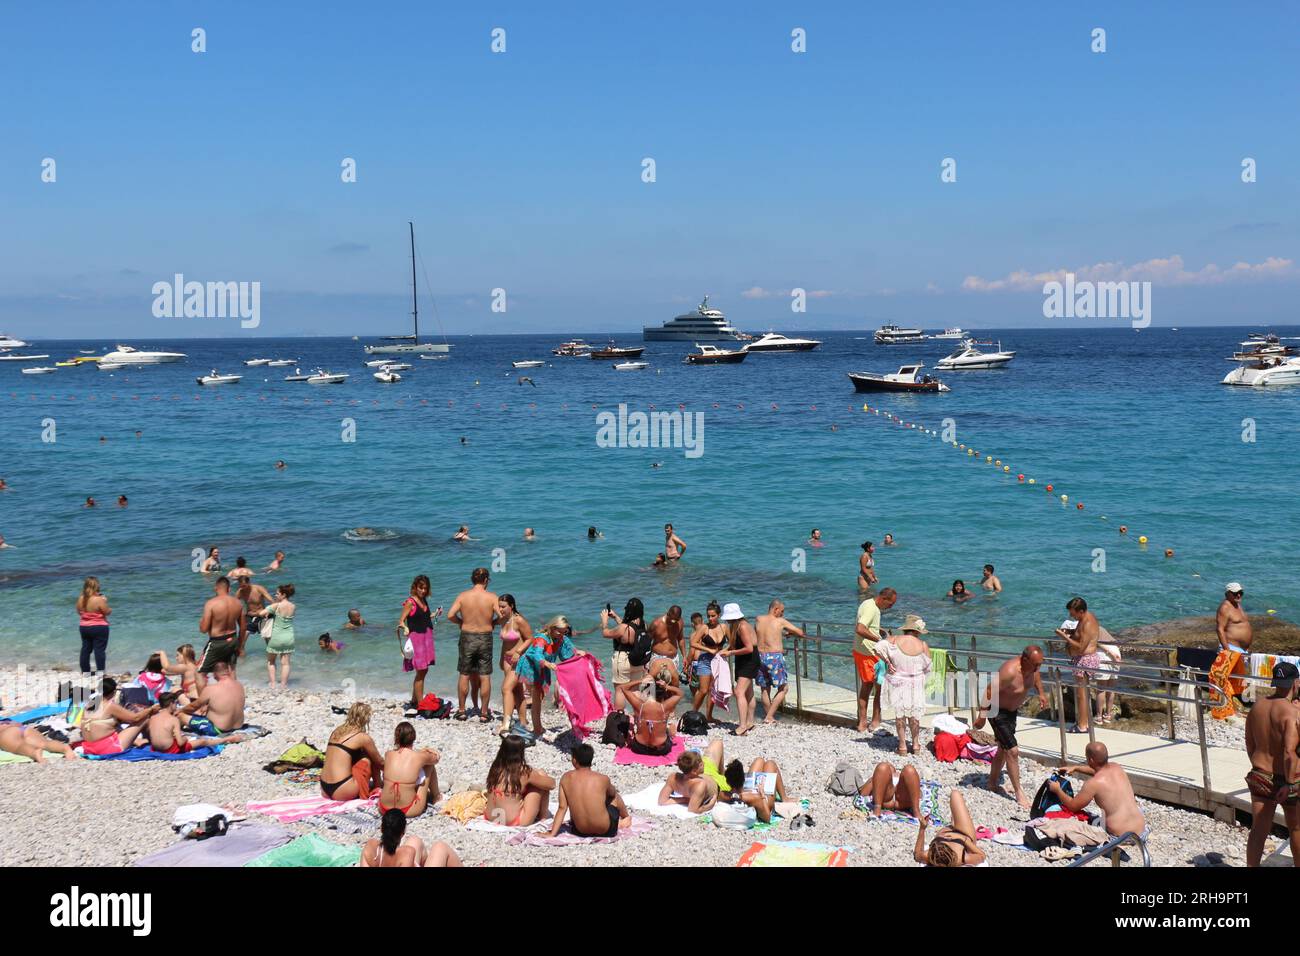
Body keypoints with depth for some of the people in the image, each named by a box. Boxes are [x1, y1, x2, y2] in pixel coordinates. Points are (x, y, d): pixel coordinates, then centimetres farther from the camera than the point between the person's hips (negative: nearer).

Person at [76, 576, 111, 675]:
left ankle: (85, 671, 22)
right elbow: (107, 612, -13)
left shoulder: (81, 599, -2)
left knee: (85, 649, 14)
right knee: (100, 650, -1)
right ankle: (100, 672, -2)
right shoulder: (99, 600, -21)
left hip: (84, 628, 6)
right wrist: (105, 603, 5)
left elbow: (79, 612, 11)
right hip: (99, 628, -6)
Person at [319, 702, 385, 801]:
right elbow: (379, 762, 8)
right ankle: (378, 788, 23)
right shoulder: (363, 737, -6)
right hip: (341, 792, -7)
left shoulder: (337, 731, 12)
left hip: (325, 789, 7)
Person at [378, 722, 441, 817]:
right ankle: (436, 796, 39)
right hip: (409, 811, -3)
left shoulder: (388, 755, -2)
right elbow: (436, 759, 15)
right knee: (429, 766, 16)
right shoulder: (420, 757, -10)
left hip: (384, 809, 3)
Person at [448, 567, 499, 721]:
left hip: (467, 637, 1)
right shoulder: (492, 597, -8)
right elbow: (503, 616, -15)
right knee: (485, 677, 7)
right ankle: (484, 712, 11)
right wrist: (493, 623, 5)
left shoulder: (463, 596, -5)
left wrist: (461, 622, 8)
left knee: (464, 675, 12)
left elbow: (450, 615, -11)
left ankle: (461, 710, 18)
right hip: (485, 638, -1)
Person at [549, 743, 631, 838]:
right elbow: (613, 794, 14)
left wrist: (552, 834, -2)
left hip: (581, 832, 2)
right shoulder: (602, 779, -9)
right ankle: (625, 818, 50)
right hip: (606, 831, -2)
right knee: (614, 796, 28)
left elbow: (562, 808, -6)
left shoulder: (566, 779, -6)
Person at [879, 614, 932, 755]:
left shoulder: (895, 640, -9)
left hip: (897, 682, 0)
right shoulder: (923, 645, -9)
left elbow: (878, 647, -20)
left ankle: (902, 746, 13)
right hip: (916, 684, 0)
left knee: (900, 714, 11)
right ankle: (915, 744, 28)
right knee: (914, 714, 17)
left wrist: (887, 662, -9)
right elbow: (927, 668, -2)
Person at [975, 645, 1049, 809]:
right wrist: (982, 716, -23)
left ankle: (993, 783, 37)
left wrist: (1041, 693, 8)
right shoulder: (1010, 672, -35)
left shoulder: (1032, 667, -11)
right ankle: (1019, 793, -4)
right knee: (1012, 751, -12)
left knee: (1003, 749, 21)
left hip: (1012, 710, 9)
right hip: (997, 711, -9)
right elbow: (990, 692, -29)